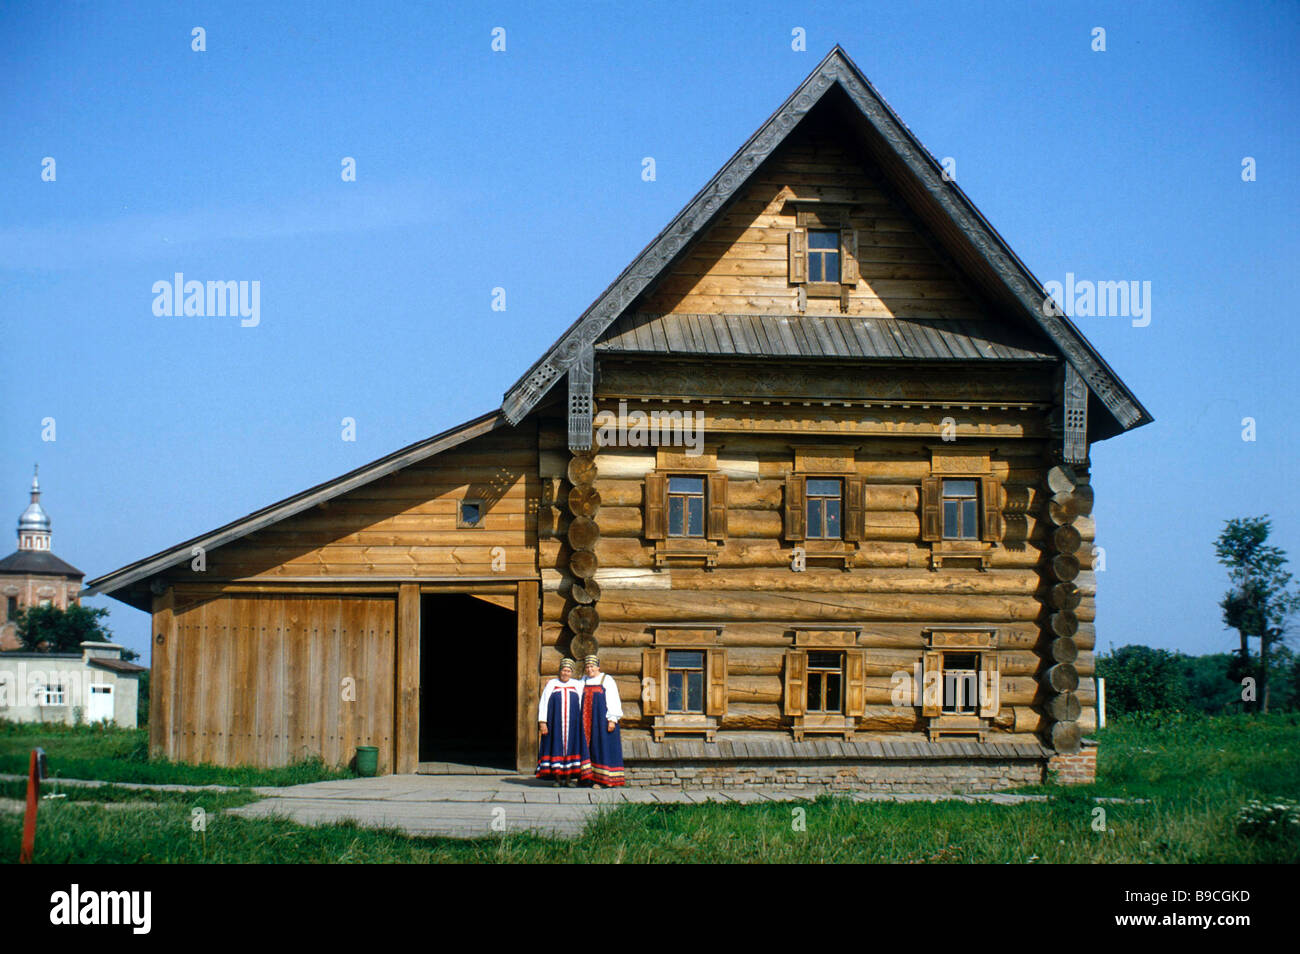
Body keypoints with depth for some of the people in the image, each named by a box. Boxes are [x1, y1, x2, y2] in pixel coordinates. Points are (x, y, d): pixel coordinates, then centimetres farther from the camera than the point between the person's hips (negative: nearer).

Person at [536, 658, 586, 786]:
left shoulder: (577, 685, 9)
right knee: (556, 747, -2)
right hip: (555, 723, -1)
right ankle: (557, 778, 2)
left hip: (572, 723, 1)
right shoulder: (551, 684, 7)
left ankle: (569, 778, 3)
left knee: (570, 746, -1)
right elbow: (543, 704, 2)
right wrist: (542, 722, -8)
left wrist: (582, 723, 1)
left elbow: (582, 705, 9)